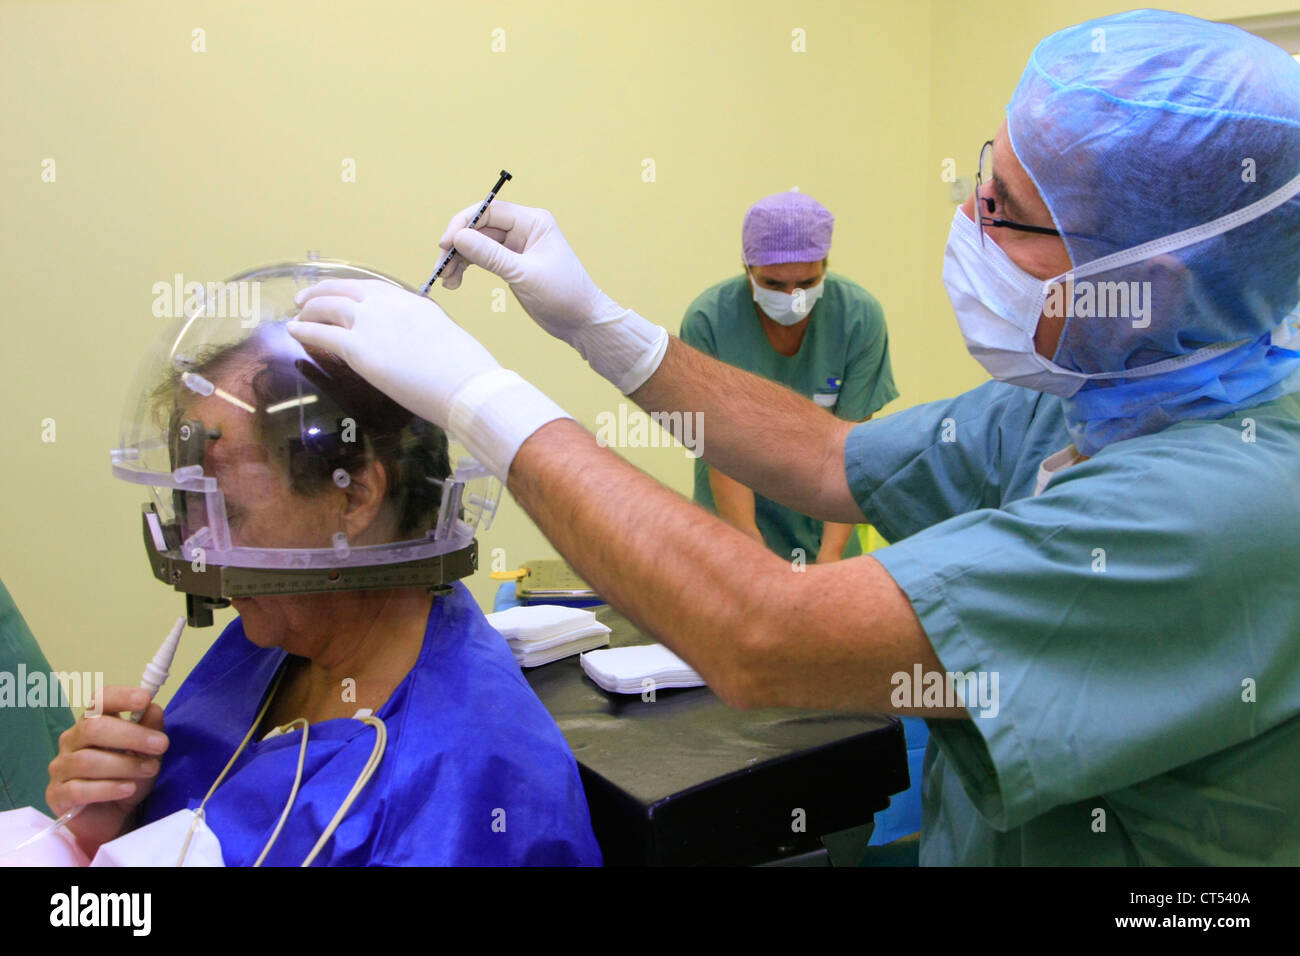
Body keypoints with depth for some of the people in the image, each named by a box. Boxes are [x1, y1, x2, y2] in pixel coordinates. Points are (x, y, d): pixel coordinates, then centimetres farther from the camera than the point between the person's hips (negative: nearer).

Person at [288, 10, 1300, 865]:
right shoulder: (1087, 397, -3)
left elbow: (766, 645, -35)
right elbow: (838, 463, 7)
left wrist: (482, 393, -26)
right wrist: (598, 322, 1)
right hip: (963, 829, 7)